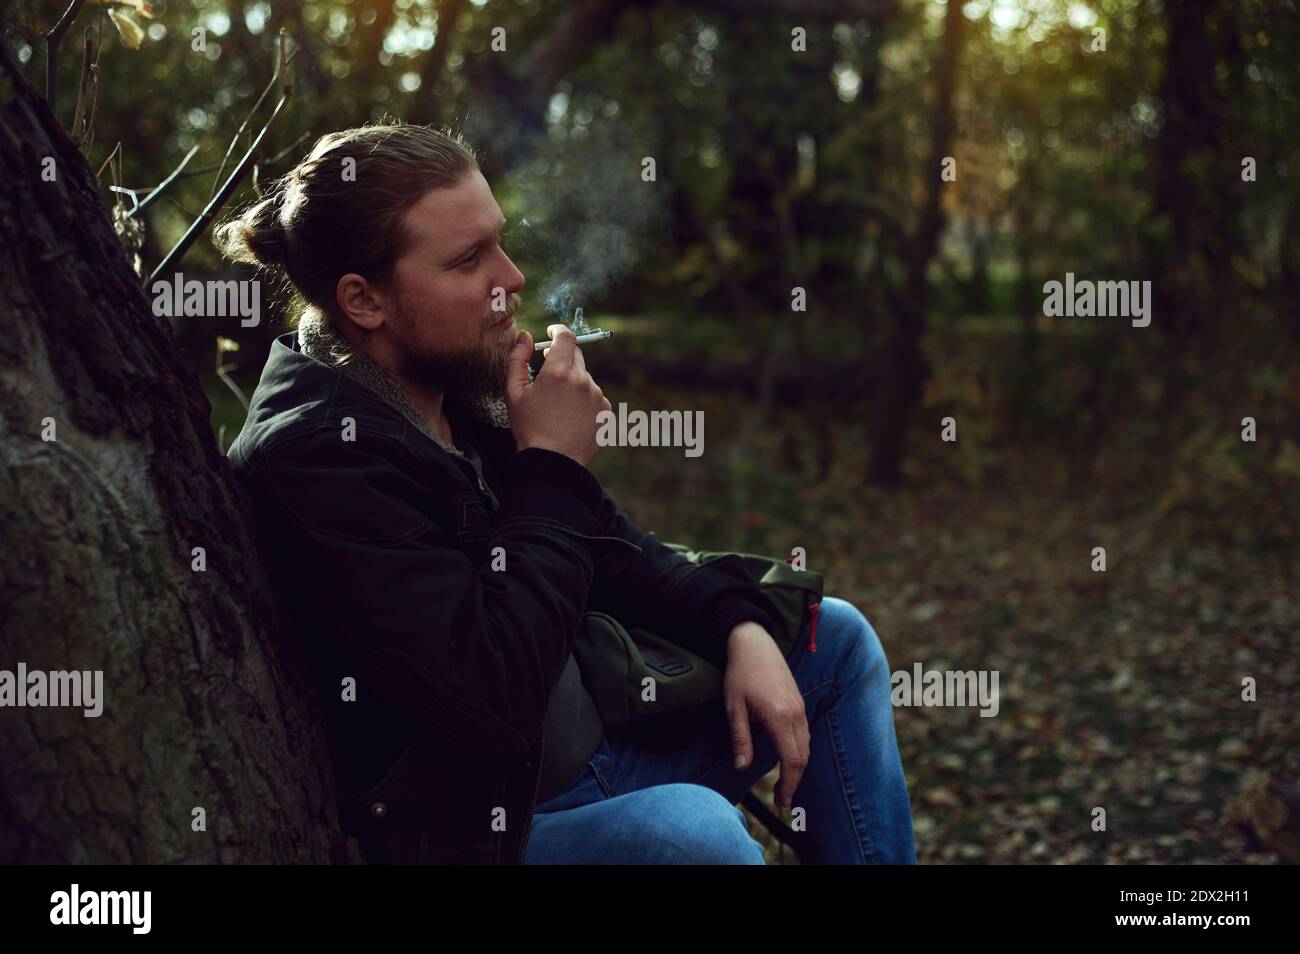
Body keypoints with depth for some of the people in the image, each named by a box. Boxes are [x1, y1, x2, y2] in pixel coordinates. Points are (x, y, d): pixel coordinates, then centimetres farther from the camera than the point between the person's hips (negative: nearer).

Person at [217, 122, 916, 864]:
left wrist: (739, 628, -3)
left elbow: (607, 545, 13)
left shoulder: (462, 384, 0)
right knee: (694, 829, -36)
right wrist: (550, 467, -22)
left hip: (601, 742, 9)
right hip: (481, 824, -9)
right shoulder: (314, 457, -25)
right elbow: (492, 700, -30)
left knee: (837, 640, 14)